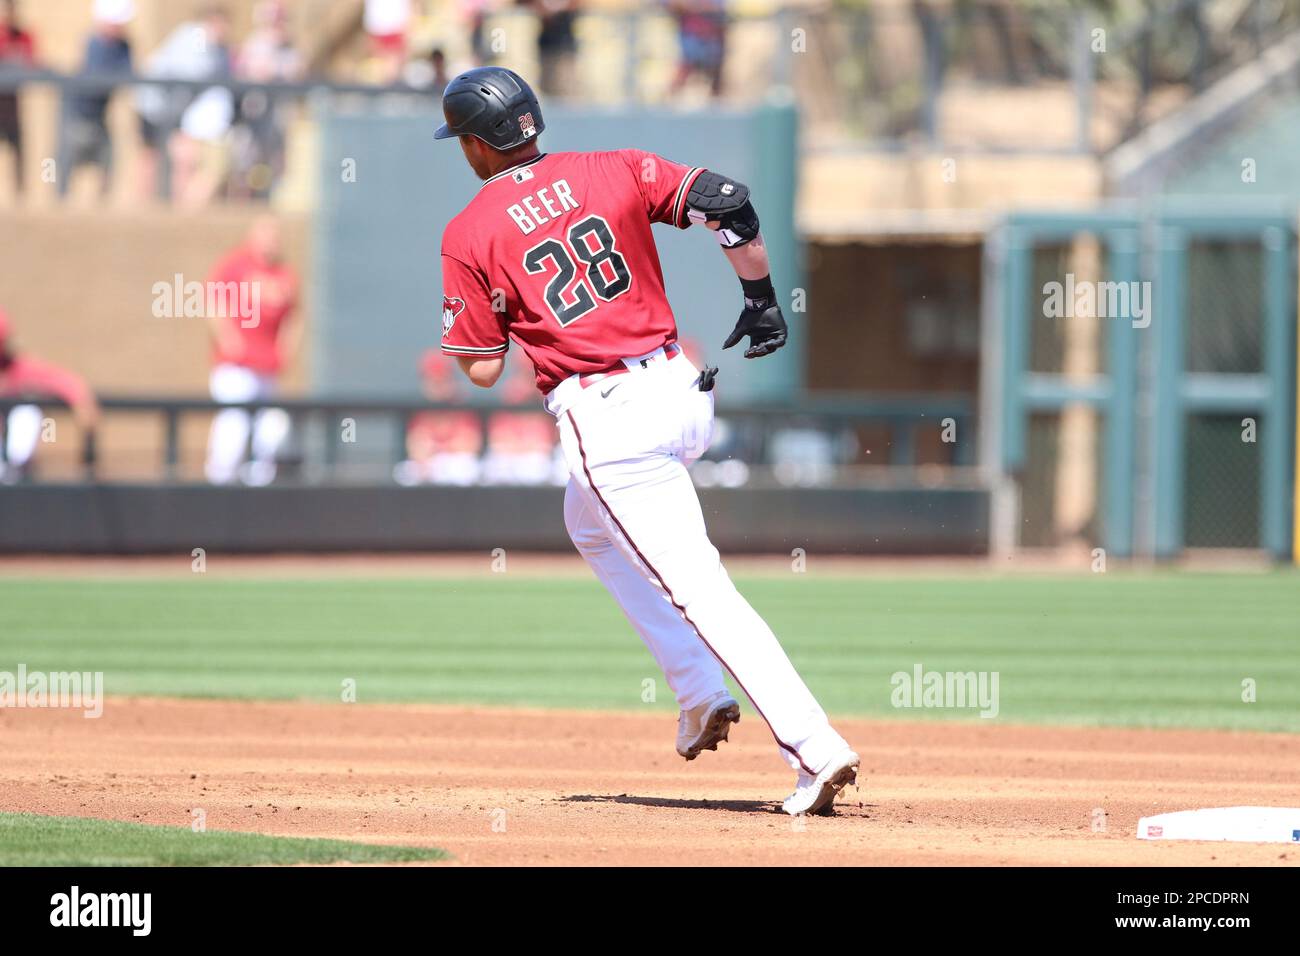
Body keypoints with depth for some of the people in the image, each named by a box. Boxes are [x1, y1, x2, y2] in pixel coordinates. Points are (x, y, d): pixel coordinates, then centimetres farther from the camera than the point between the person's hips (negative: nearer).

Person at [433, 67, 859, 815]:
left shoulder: (470, 235, -3)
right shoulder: (614, 171, 7)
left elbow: (483, 368, -1)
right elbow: (727, 200, -3)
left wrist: (475, 313, 19)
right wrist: (762, 295, 8)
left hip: (606, 423, -6)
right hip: (683, 393, 6)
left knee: (700, 588, -8)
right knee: (593, 525, 31)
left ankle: (815, 747, -17)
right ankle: (702, 694, 22)